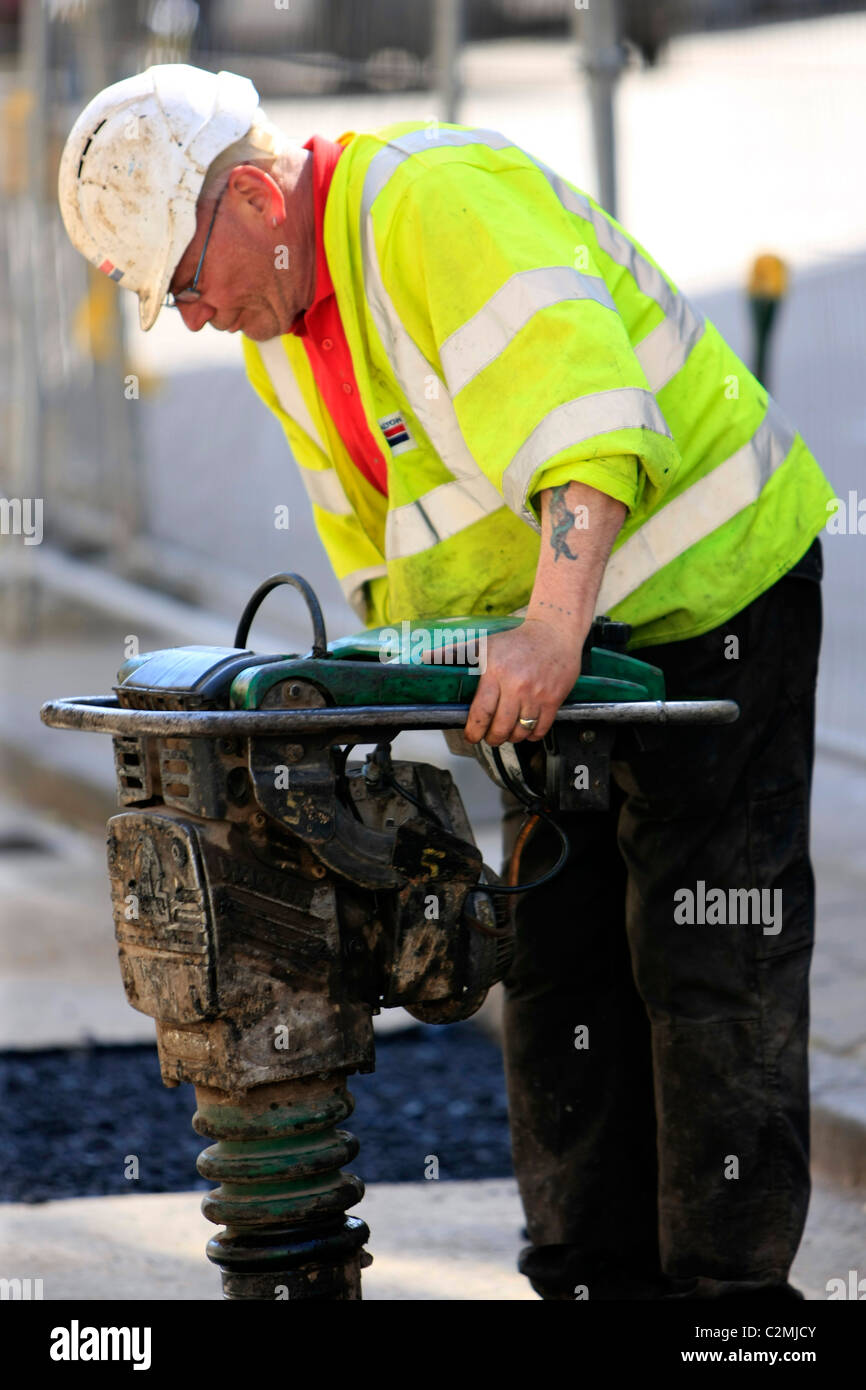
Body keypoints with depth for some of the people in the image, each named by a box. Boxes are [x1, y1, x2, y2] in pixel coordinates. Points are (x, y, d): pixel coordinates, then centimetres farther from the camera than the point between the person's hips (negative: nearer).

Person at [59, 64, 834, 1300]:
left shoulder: (438, 201, -23)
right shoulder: (277, 339, 6)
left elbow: (580, 410, -35)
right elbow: (381, 544, 17)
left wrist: (553, 624, -43)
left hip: (711, 582, -9)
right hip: (567, 635, 9)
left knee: (707, 952, -8)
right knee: (557, 948, 9)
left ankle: (728, 1280, -3)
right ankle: (595, 1272, 16)